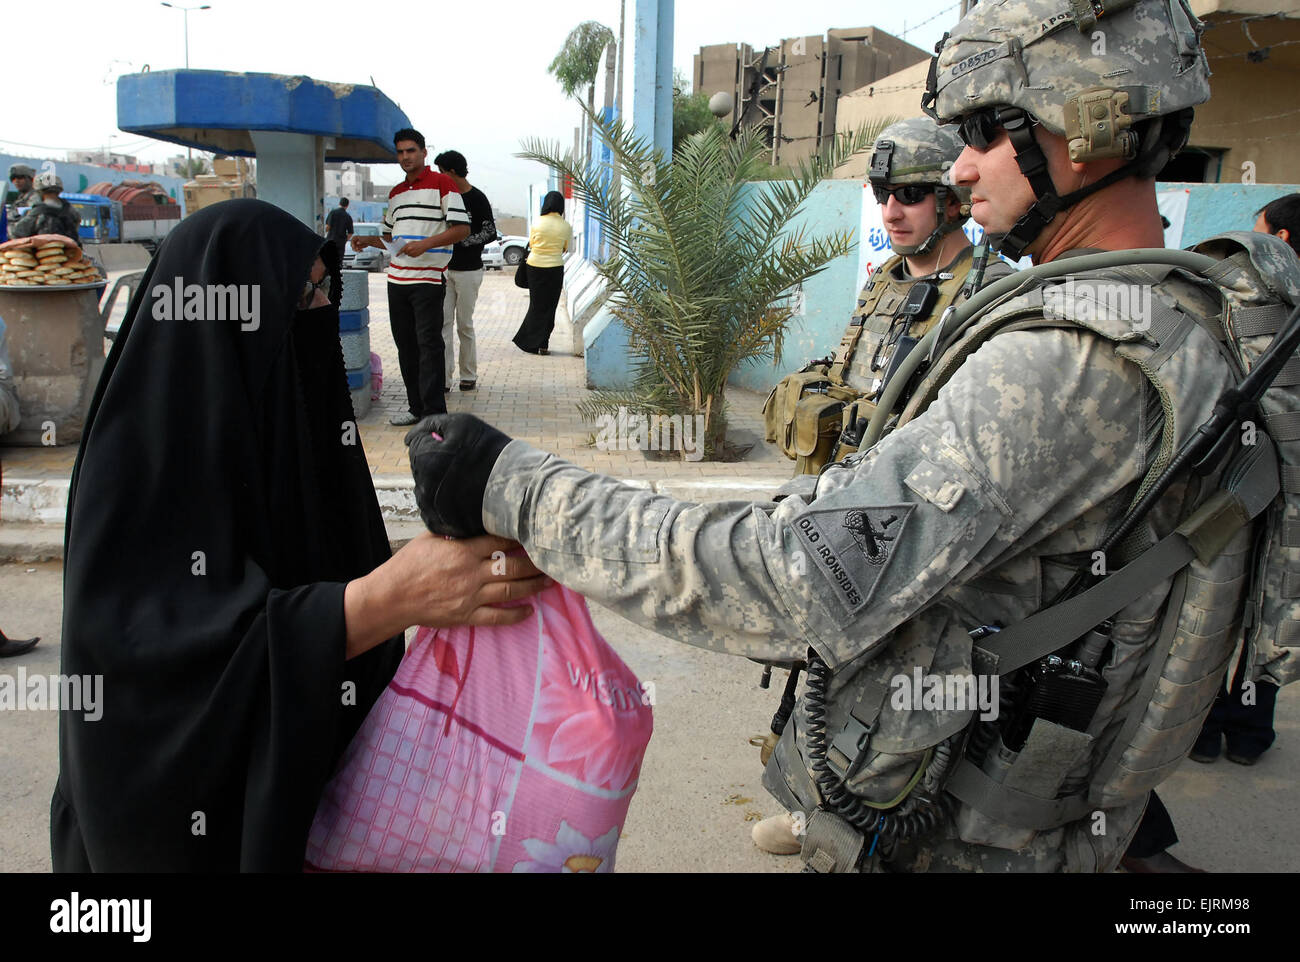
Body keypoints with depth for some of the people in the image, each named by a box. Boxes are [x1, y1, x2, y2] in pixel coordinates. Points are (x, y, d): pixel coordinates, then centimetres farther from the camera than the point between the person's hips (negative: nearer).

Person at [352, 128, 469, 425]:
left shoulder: (441, 183, -2)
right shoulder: (396, 193, 19)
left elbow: (462, 228, -10)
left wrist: (424, 244, -19)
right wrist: (367, 241, 8)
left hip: (428, 278, -7)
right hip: (397, 278, 7)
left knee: (429, 344, -8)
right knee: (405, 344, 9)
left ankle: (434, 414, -6)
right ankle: (416, 407, 17)